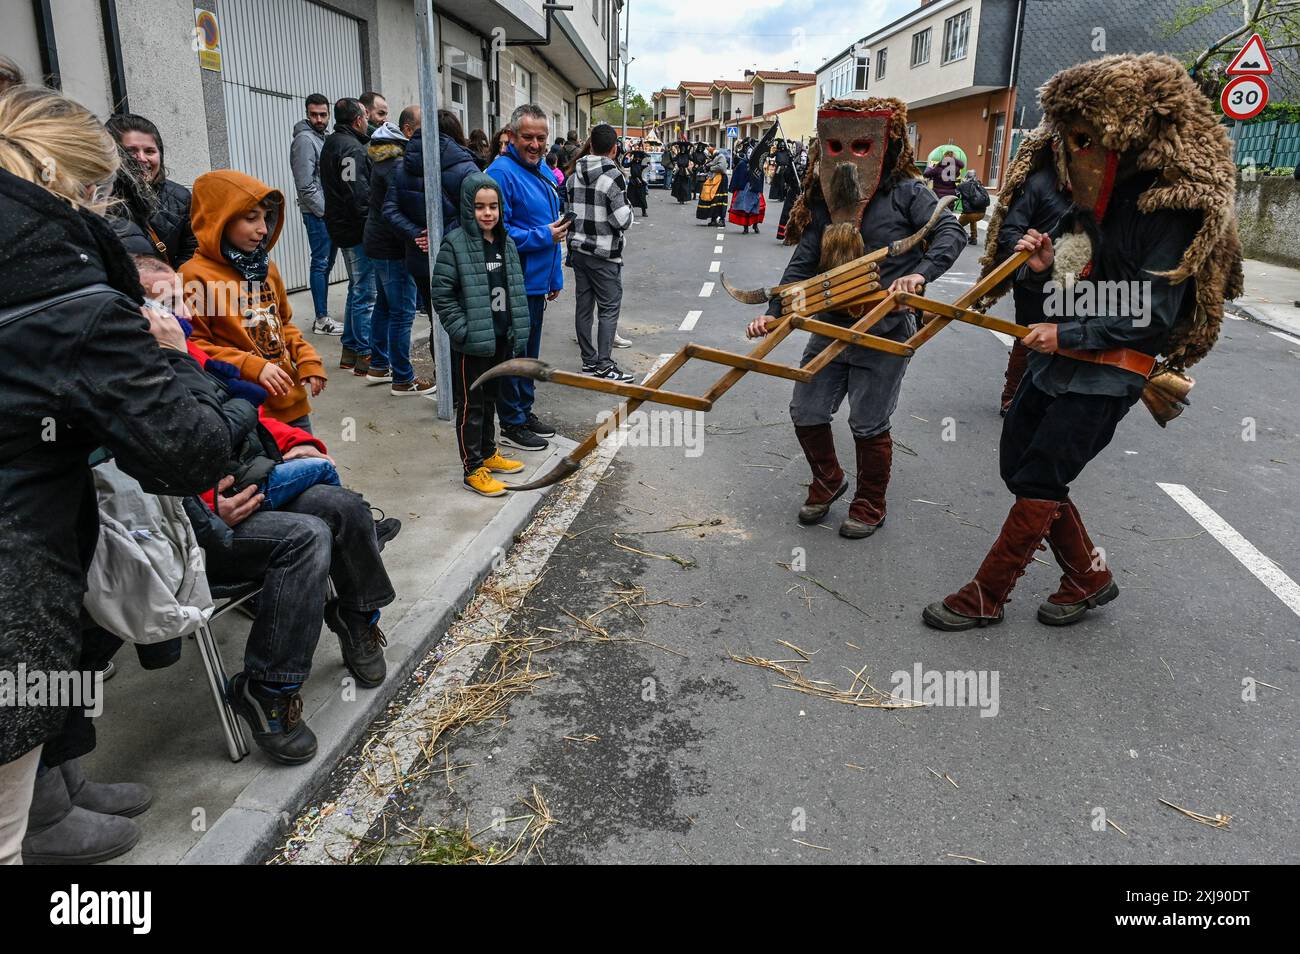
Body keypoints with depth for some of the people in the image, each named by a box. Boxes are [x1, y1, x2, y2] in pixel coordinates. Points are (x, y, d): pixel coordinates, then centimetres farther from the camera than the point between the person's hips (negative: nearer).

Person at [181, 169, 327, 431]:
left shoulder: (266, 267, 11)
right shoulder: (195, 276, -10)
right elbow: (192, 346, -13)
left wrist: (307, 357, 3)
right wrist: (252, 367, -20)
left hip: (293, 402, 7)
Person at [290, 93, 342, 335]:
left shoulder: (322, 138, 18)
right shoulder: (304, 139, -10)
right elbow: (305, 185, -17)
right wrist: (325, 210, -15)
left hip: (329, 213, 9)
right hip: (317, 214, -9)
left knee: (325, 264, 10)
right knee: (321, 264, -7)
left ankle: (322, 318, 16)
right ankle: (322, 320, -3)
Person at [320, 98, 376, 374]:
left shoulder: (332, 144, 16)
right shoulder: (351, 148, -16)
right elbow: (358, 194, -24)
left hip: (342, 228, 11)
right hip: (357, 230, -11)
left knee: (357, 289, 18)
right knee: (366, 294, -6)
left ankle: (350, 351, 25)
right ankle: (365, 356, -2)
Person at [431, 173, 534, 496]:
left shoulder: (506, 242, 8)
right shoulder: (455, 244, -12)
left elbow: (515, 290, 15)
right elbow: (442, 294, -13)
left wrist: (516, 330, 9)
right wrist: (463, 331, -17)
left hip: (501, 339, 7)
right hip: (471, 343, -6)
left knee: (490, 398, 20)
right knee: (471, 405, 4)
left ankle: (488, 453, 36)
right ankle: (473, 470, 12)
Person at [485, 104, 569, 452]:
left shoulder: (544, 171, 12)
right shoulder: (501, 172, -16)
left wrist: (555, 277, 18)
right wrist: (543, 237, -18)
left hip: (537, 282, 9)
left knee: (529, 353, 18)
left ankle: (524, 411, 32)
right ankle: (512, 425, 12)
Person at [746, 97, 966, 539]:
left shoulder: (906, 191, -7)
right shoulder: (824, 199, 5)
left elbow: (951, 231, -15)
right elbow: (803, 262, 3)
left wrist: (920, 273, -32)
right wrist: (775, 312, -7)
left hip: (885, 328, -5)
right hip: (831, 323, 5)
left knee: (868, 424, 2)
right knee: (806, 412, 7)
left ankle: (870, 506, 24)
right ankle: (828, 481, 34)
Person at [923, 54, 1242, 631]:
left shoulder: (1167, 206, -15)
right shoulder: (1091, 197, 10)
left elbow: (1151, 313, -19)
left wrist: (1067, 335, -19)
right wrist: (1043, 269, -2)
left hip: (1107, 374, -9)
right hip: (1056, 358, 9)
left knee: (1038, 484, -6)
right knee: (1017, 465, 10)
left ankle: (984, 598, 6)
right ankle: (1089, 576, 25)